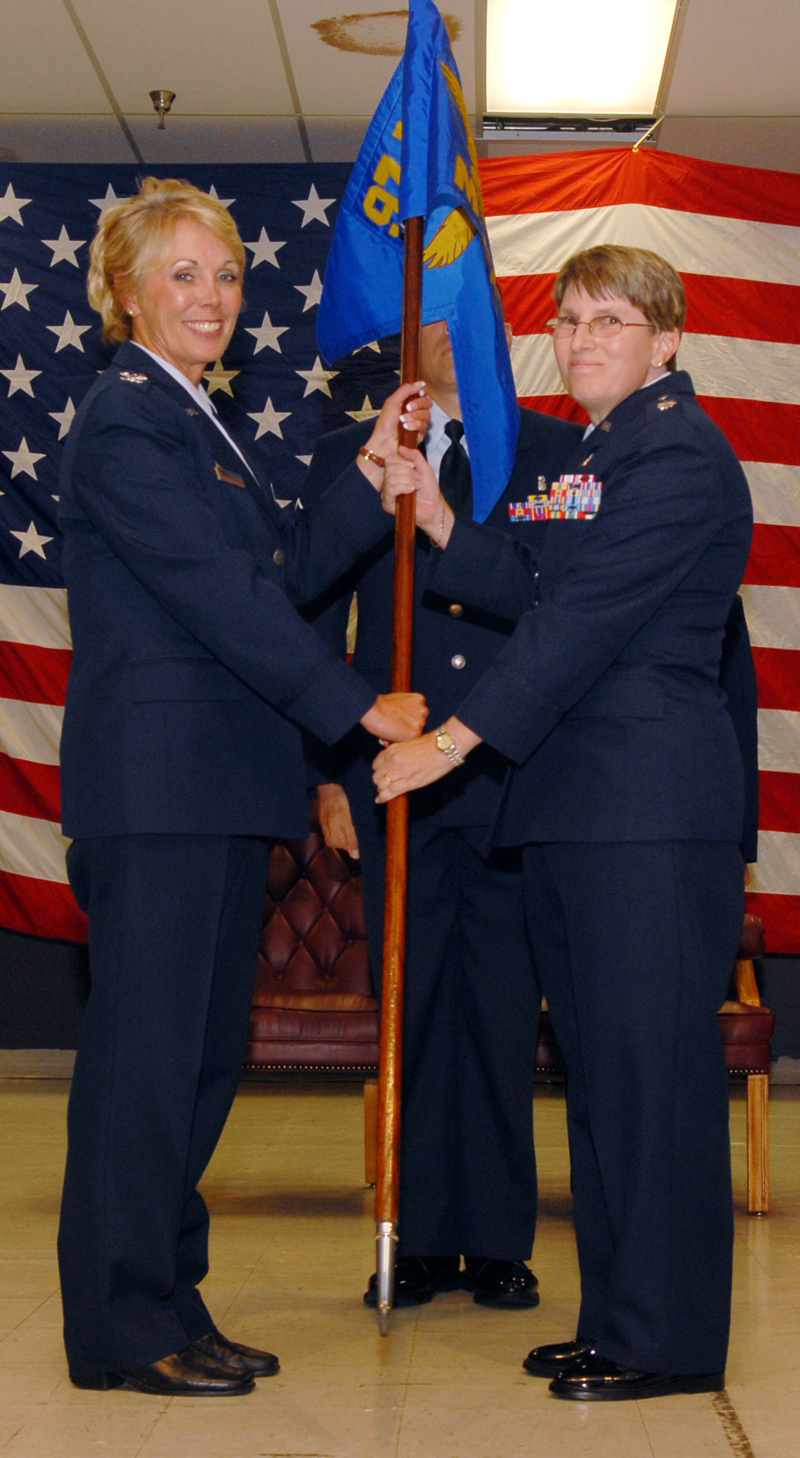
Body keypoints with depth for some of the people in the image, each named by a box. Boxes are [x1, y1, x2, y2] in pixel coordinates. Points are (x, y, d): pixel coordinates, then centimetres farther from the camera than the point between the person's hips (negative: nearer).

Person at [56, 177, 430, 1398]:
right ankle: (124, 1323, 5)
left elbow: (288, 566, 16)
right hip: (153, 776, -10)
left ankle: (167, 1302, 22)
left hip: (219, 779, 10)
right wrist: (360, 707, -14)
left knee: (204, 1046, 12)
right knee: (146, 1041, -4)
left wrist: (377, 469, 9)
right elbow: (223, 594, -16)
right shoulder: (125, 419, -10)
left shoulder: (193, 421, 21)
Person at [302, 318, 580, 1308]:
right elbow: (316, 625, 9)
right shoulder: (344, 459, 11)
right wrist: (326, 770, 2)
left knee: (505, 1011, 3)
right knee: (413, 1011, 5)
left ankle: (499, 1243, 14)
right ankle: (420, 1242, 15)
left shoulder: (557, 454, 8)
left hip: (518, 776, -1)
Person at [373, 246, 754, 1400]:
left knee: (651, 1066, -5)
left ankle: (667, 1341, 5)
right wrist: (436, 517, 9)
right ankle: (617, 1318, 22)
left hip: (651, 808, -10)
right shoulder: (604, 452, 21)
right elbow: (536, 593, 19)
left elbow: (585, 618, -17)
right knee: (599, 1066, 13)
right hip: (580, 805, 10)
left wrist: (455, 740, -17)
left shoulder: (678, 453, -11)